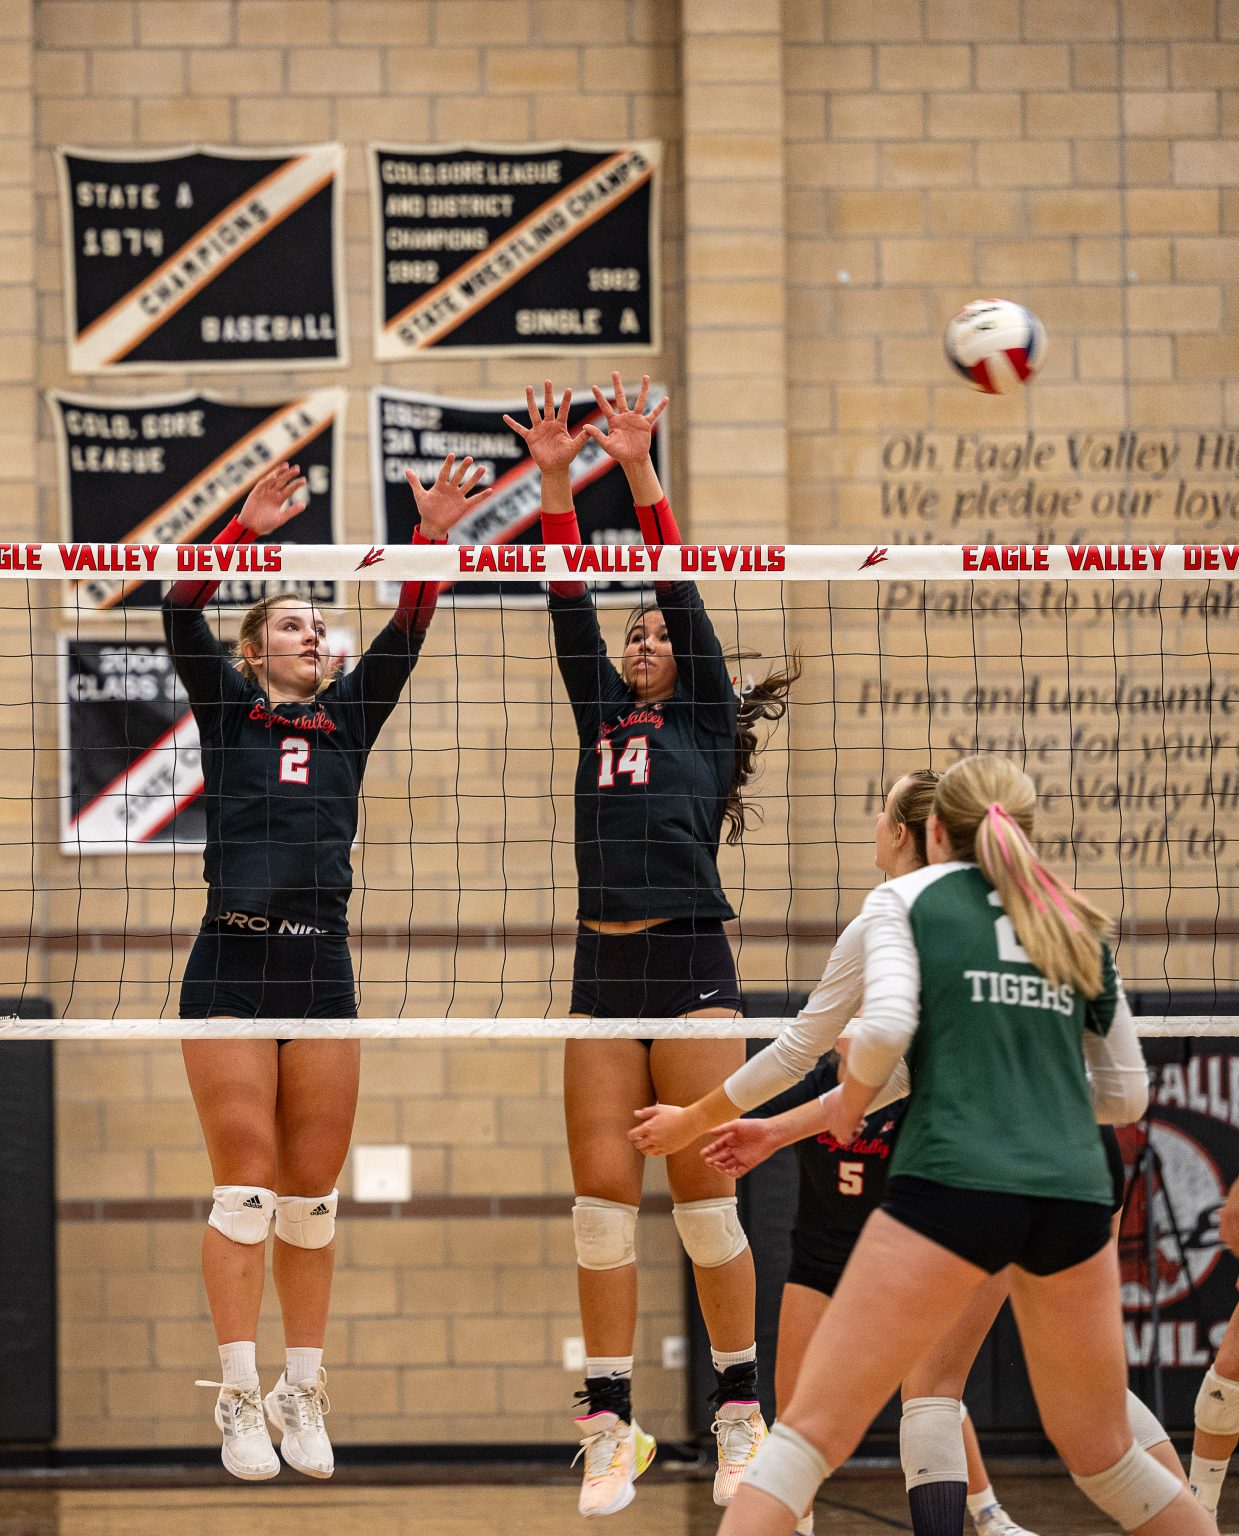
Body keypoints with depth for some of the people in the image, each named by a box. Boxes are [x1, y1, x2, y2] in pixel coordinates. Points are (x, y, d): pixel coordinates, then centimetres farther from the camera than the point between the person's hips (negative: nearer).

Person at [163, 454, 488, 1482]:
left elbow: (406, 635, 7)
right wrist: (247, 531, -18)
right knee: (246, 1184, -6)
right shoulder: (227, 704, 9)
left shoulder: (348, 715, 17)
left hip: (323, 964, 3)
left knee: (313, 1191, 5)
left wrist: (433, 540, -7)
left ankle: (303, 1395, 12)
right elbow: (181, 617, -5)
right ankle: (240, 1400, -3)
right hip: (232, 963, -3)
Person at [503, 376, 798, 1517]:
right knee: (603, 1192, -1)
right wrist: (557, 481, 2)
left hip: (690, 962, -4)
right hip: (603, 968, 4)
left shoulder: (705, 719, 8)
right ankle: (612, 1424, 1)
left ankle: (741, 1410, 4)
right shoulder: (603, 719, 19)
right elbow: (574, 610, 11)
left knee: (703, 1192, -5)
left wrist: (641, 473, -8)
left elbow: (683, 597, 0)